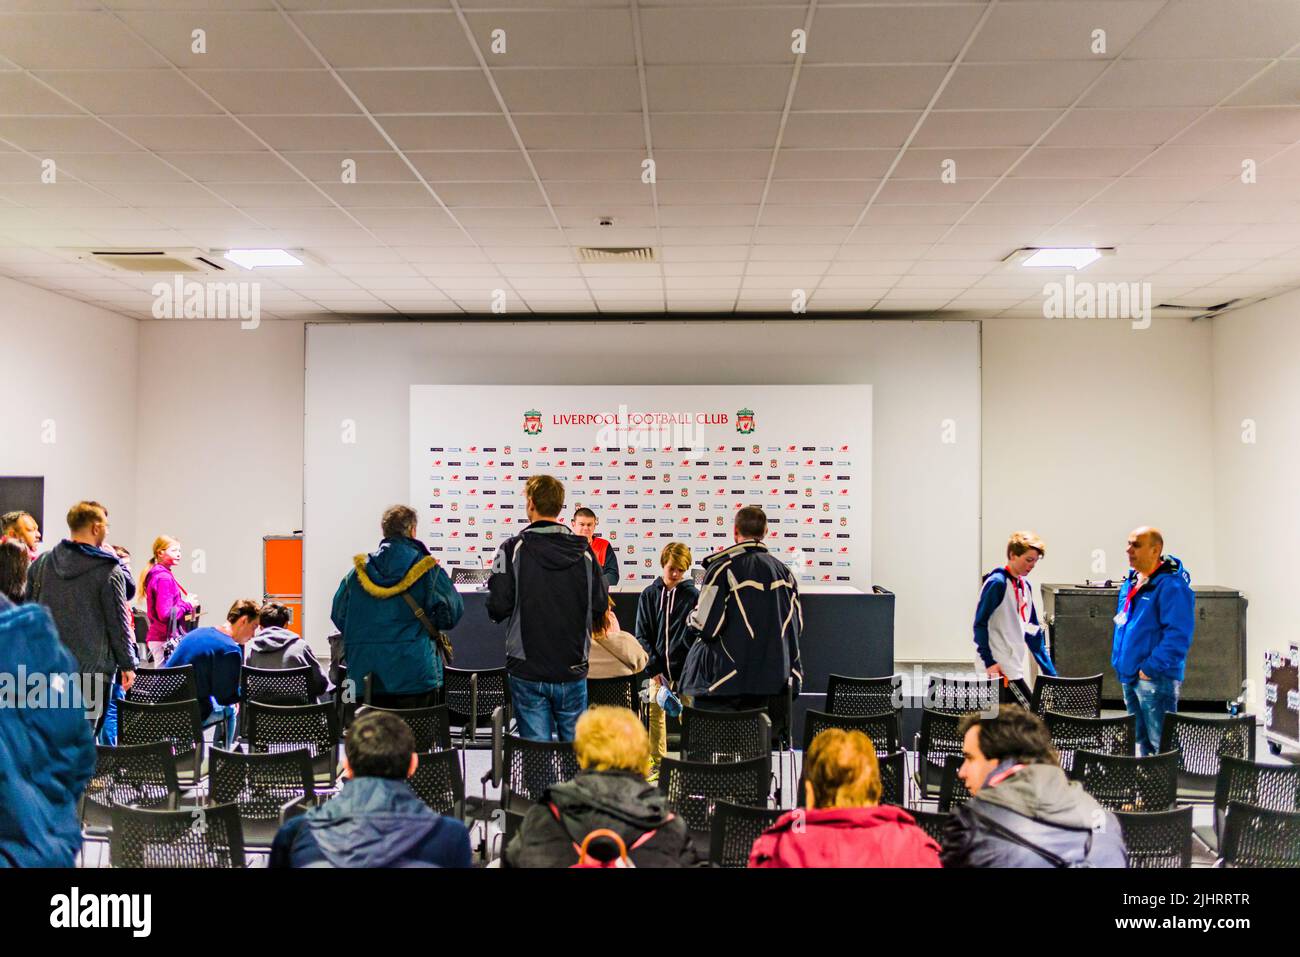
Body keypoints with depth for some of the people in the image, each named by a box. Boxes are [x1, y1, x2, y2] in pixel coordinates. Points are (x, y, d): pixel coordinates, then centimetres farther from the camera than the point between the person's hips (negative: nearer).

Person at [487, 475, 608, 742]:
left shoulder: (513, 549, -10)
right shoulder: (584, 552, -2)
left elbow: (497, 607, -12)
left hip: (527, 671, -2)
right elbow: (601, 603, 3)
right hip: (573, 670, 2)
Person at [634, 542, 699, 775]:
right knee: (656, 714, 4)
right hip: (659, 669, 2)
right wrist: (654, 667, -4)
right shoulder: (648, 594, 5)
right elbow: (642, 635, 4)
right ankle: (656, 762, 17)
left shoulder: (693, 595, -1)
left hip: (686, 668, -2)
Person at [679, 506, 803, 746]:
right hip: (778, 678, 6)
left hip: (732, 677, -6)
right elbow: (797, 625, 13)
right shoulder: (783, 570, 8)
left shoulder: (723, 567, -9)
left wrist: (692, 617, 10)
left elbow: (706, 626, -12)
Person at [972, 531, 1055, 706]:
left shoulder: (1025, 586, 15)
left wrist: (1050, 672, 15)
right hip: (998, 669, -8)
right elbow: (980, 624, -13)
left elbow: (1032, 631, 18)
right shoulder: (997, 583, -11)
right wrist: (989, 662, -18)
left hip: (1014, 668, 8)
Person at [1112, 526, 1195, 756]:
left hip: (1156, 678, -9)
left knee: (1161, 744, -7)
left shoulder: (1171, 586, -15)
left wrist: (1151, 669, -22)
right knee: (1141, 742, 18)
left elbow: (1178, 635, -22)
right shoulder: (1130, 581, 13)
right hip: (1129, 677, 9)